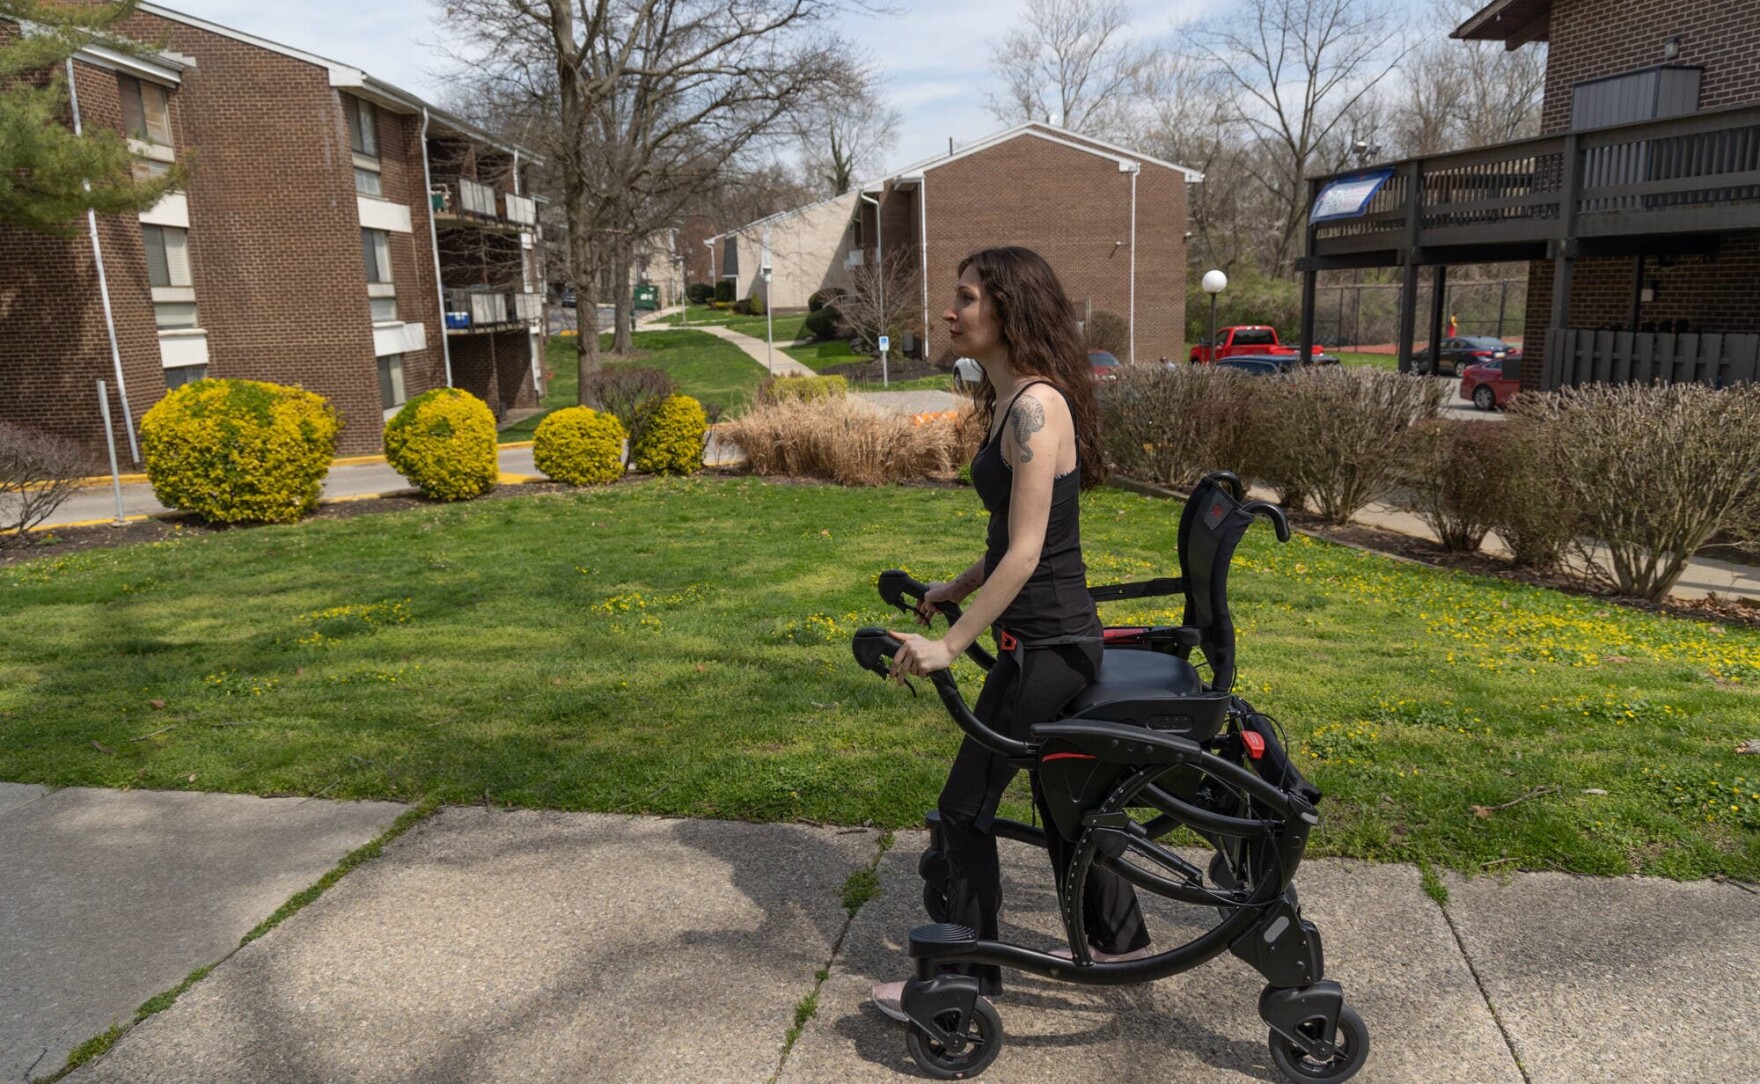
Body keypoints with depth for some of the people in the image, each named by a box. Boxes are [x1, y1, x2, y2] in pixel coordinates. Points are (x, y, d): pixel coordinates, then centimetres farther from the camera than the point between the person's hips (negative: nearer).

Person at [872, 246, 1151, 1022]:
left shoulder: (1035, 406, -20)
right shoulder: (1011, 401, 10)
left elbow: (1026, 552, -24)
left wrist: (951, 644, -22)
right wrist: (954, 589, 20)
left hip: (1045, 643, -10)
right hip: (1054, 637, 10)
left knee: (965, 806, 3)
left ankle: (967, 978, 19)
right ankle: (1118, 937, 41)